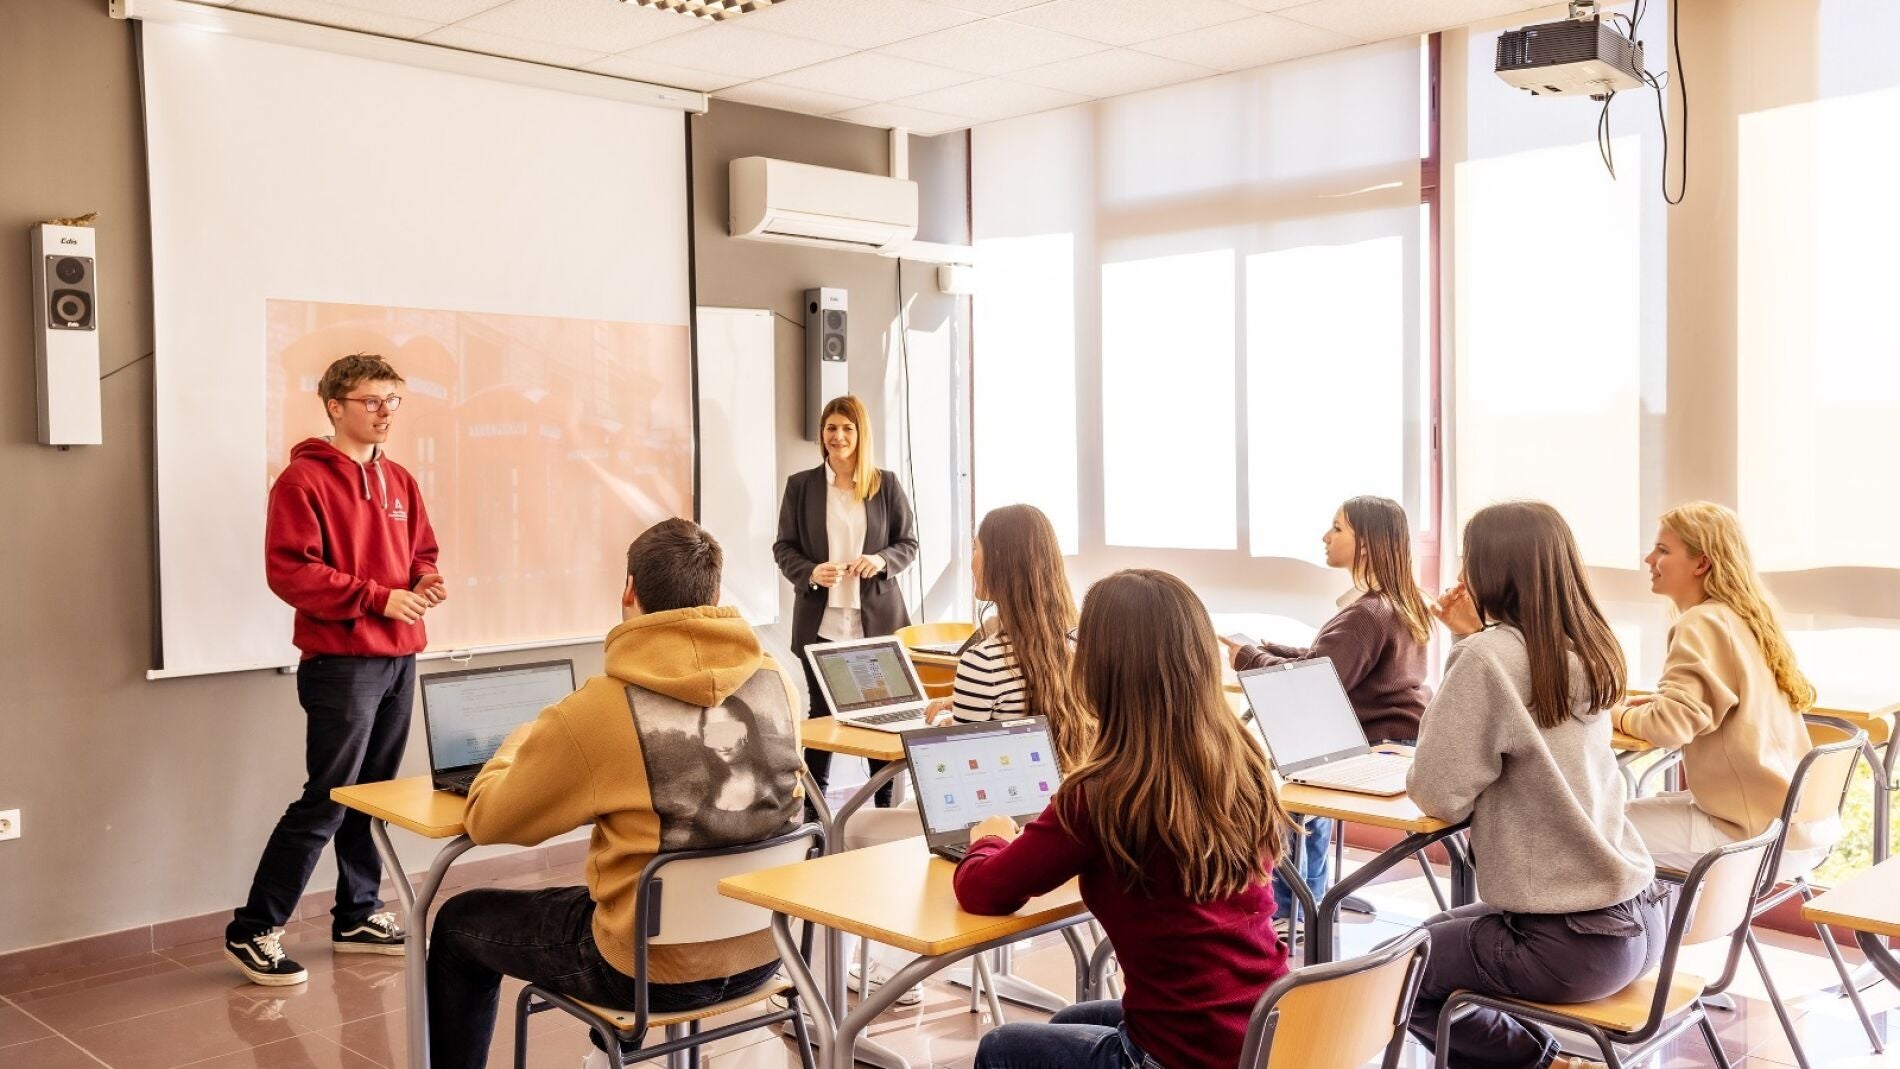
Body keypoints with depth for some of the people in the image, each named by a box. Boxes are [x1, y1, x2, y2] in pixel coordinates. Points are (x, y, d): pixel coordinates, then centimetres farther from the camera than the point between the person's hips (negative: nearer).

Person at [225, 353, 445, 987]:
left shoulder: (400, 482, 15)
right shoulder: (304, 479, -8)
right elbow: (288, 571, -15)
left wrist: (425, 584, 0)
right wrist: (378, 598, -18)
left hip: (399, 659, 7)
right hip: (341, 664, -7)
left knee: (374, 796, 12)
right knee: (326, 802, -7)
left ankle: (358, 916, 24)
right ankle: (253, 931, 3)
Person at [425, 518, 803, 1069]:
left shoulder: (596, 711, -22)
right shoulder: (777, 683, -8)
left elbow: (487, 821, -7)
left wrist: (515, 746, 13)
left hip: (654, 971, -5)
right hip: (761, 952, 6)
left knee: (458, 924, 20)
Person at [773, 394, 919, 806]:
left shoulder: (886, 484, 4)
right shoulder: (800, 485, 3)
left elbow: (909, 543, 6)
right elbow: (783, 547, 4)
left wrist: (882, 560, -15)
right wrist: (810, 573, -16)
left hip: (876, 618, 1)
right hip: (820, 620, 0)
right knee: (822, 710, 6)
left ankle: (887, 802, 20)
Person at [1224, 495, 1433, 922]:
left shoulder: (1365, 614, -23)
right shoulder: (1405, 603, 9)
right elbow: (1325, 661, 13)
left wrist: (1248, 658, -12)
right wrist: (1266, 648, 8)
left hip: (1383, 746, -10)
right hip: (1409, 739, 10)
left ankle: (1284, 912, 11)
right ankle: (1308, 902, 31)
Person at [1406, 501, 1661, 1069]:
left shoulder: (1492, 656, -19)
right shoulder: (1588, 649, 4)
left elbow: (1440, 793, -14)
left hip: (1573, 942, -8)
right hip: (1636, 915, 8)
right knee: (1437, 935, 29)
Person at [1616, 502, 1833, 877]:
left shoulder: (1704, 622, -16)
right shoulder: (1743, 616, 10)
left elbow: (1671, 726, -25)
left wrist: (1620, 714, -6)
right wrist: (1659, 702, 9)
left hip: (1765, 834, -9)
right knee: (1639, 812, 21)